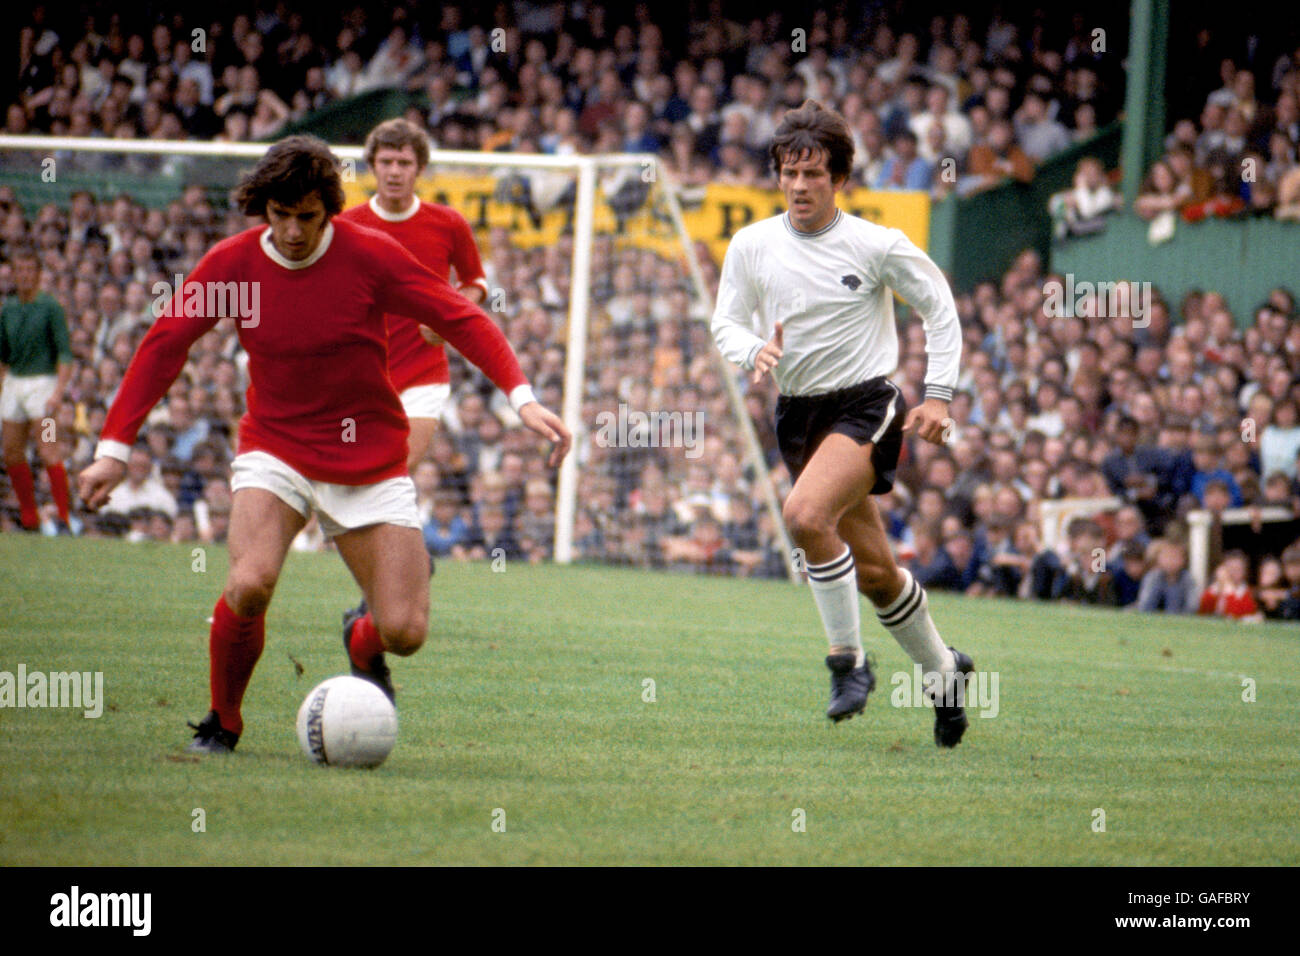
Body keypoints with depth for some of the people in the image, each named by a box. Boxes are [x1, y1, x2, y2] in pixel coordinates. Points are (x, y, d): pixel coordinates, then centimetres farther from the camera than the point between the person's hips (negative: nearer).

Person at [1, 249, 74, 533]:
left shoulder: (50, 307, -7)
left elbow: (65, 352, -12)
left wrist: (58, 392, -22)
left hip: (42, 382, -7)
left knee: (48, 452, -15)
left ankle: (64, 519, -13)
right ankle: (30, 519, 16)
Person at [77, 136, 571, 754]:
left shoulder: (368, 255, -11)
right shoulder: (232, 263, -7)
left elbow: (460, 319, -8)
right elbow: (164, 345, 0)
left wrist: (522, 397, -20)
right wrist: (114, 447, -5)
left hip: (369, 459, 0)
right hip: (275, 448, 0)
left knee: (404, 631, -8)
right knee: (250, 583, -28)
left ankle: (363, 646, 32)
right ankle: (222, 722, -3)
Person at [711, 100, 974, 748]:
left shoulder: (877, 245, -8)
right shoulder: (751, 246, 1)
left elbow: (940, 307, 2)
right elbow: (725, 324, 6)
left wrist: (938, 395, -5)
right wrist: (755, 352, -16)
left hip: (865, 404, -5)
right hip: (797, 414, 5)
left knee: (805, 514, -30)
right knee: (874, 572, 9)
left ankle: (847, 660, -15)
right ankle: (941, 669, 32)